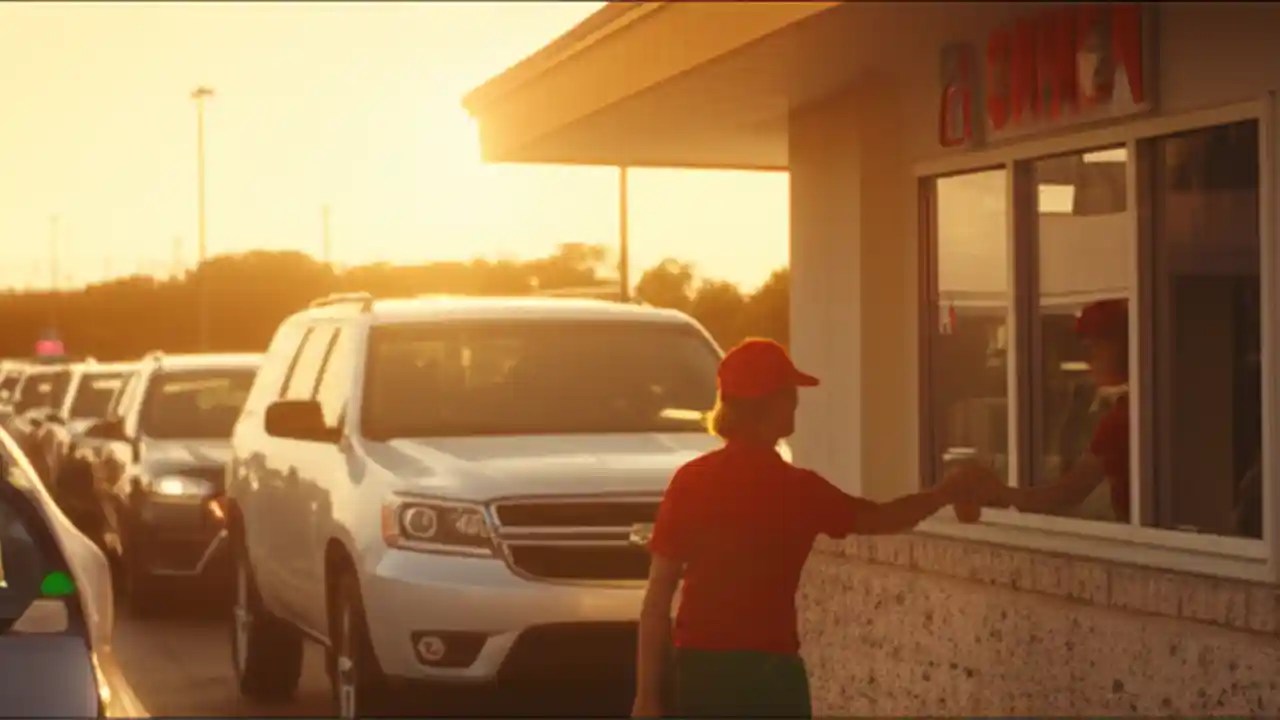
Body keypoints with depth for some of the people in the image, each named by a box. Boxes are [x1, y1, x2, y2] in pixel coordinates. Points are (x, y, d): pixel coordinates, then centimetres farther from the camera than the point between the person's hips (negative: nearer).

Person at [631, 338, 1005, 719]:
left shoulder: (691, 481, -2)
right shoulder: (798, 489, -6)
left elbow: (657, 599, -3)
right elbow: (881, 519, 12)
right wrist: (948, 493, 29)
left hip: (700, 670, 3)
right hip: (769, 673, -3)